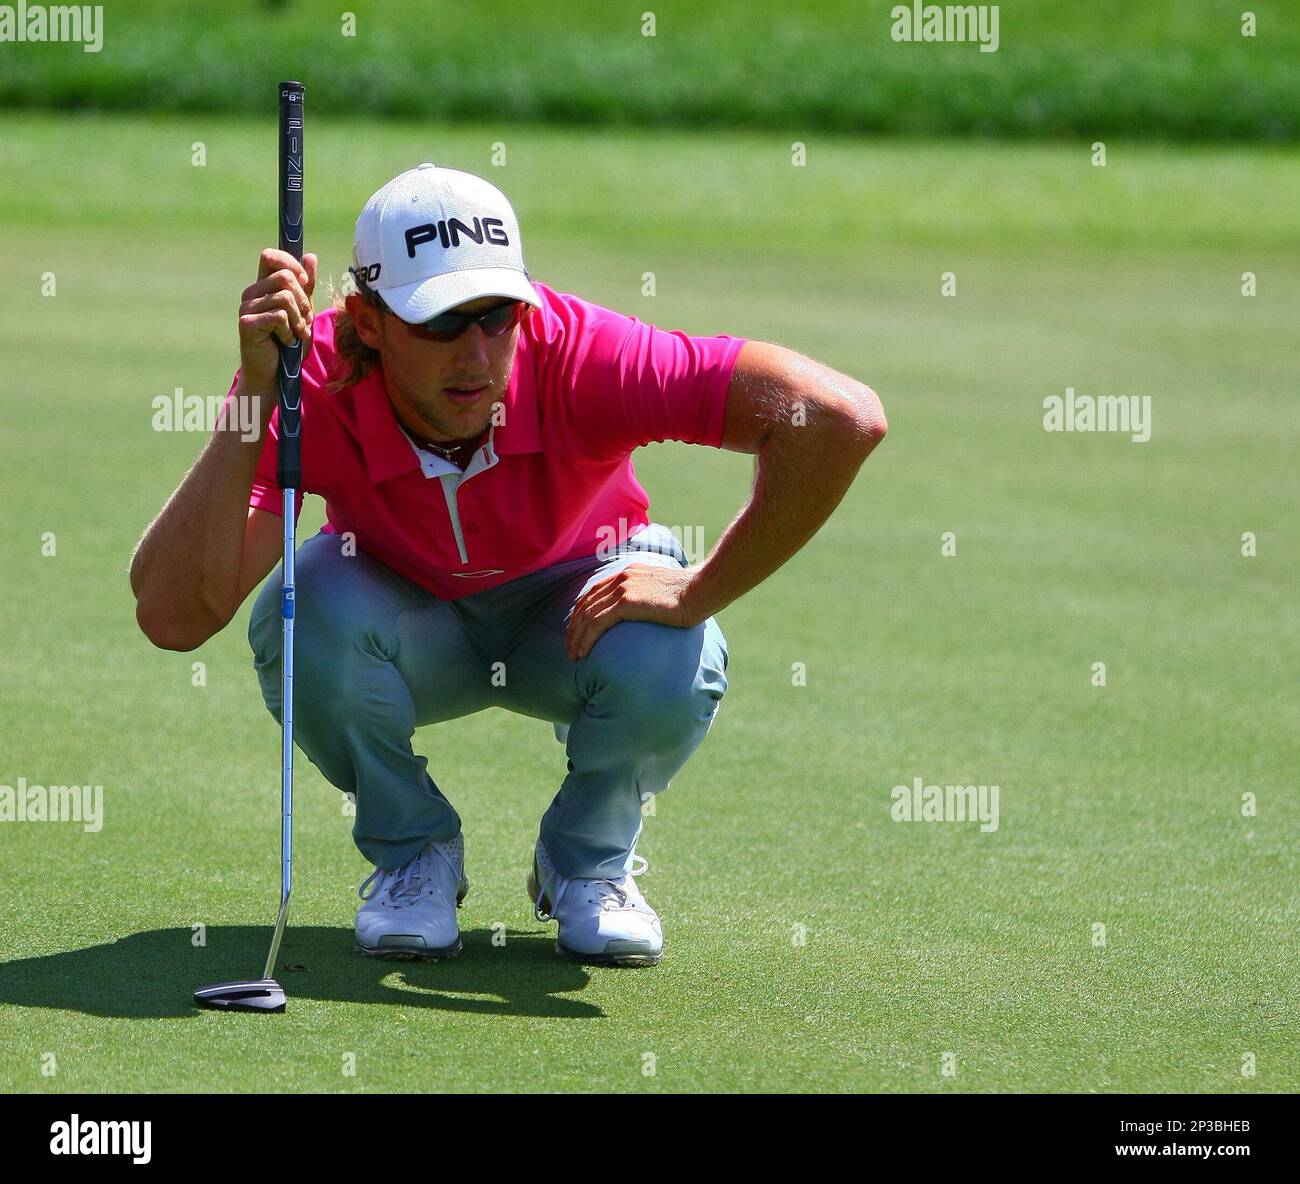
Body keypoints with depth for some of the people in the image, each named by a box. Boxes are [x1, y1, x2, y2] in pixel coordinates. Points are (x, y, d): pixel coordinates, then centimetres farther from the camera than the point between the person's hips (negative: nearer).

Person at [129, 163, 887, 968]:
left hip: (572, 612, 0)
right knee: (308, 614, -33)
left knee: (669, 664, -34)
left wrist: (700, 592, -34)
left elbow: (842, 418, -43)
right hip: (409, 627, 0)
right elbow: (172, 615, -43)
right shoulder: (314, 385, -32)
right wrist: (255, 397, -48)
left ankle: (588, 860, 2)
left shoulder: (577, 357, -35)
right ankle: (414, 852, -2)